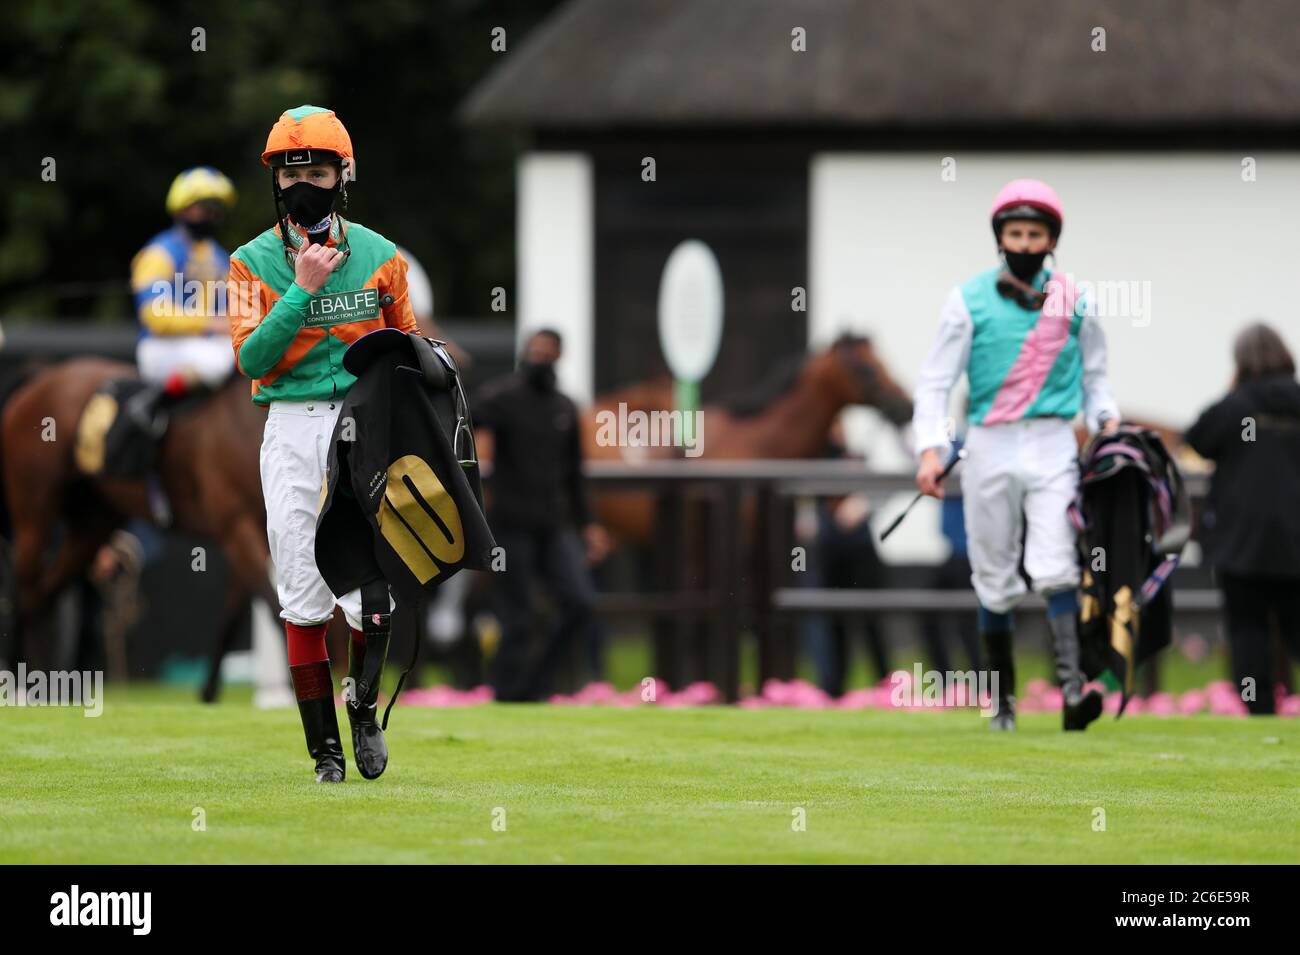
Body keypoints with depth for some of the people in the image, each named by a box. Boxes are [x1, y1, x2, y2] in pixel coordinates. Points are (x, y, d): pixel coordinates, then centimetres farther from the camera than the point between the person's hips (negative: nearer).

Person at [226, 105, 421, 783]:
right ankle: (325, 750, 8)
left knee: (372, 596, -9)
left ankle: (364, 706, 19)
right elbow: (252, 359, -10)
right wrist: (303, 288, -17)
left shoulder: (377, 256, 5)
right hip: (291, 429, 0)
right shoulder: (254, 262, 2)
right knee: (303, 597, 1)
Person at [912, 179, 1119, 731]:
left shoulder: (1074, 302, 7)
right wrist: (931, 447, -11)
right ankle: (1003, 698, 16)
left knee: (1055, 566, -16)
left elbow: (1092, 374, 18)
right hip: (990, 448, 0)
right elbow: (936, 380, 1)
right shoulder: (969, 301, 2)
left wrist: (1106, 418, -1)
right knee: (994, 578, 5)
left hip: (1052, 445, 0)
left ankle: (1072, 688, -25)